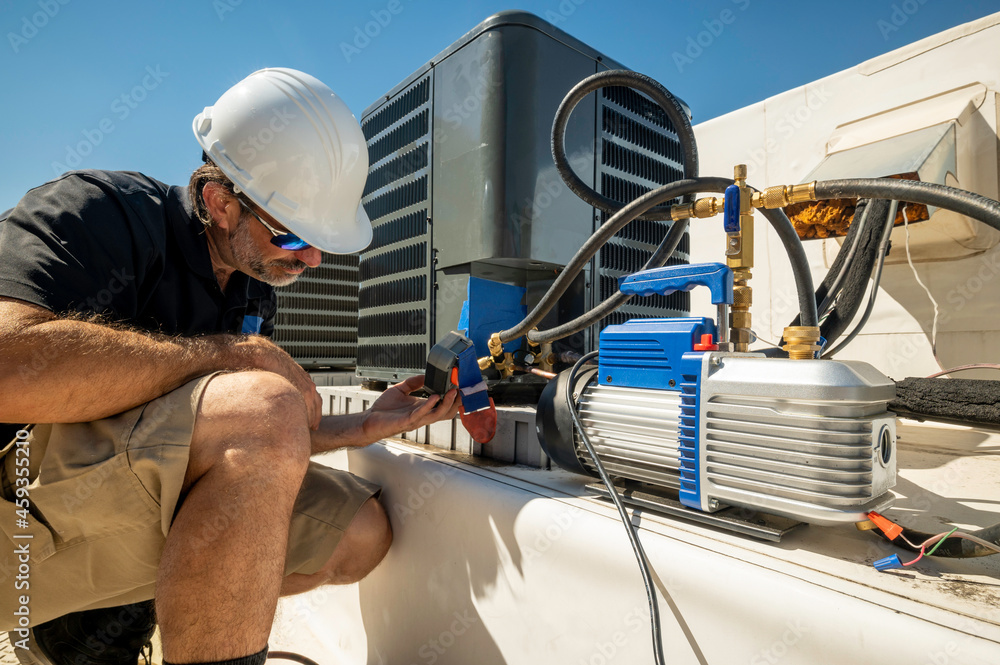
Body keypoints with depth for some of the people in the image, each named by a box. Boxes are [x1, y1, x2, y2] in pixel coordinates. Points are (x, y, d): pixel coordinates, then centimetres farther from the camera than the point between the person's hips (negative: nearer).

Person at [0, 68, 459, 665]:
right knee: (258, 407, -33)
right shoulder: (97, 211, -13)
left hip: (142, 499, 7)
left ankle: (107, 615, 5)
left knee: (360, 531, -1)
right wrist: (238, 354, -25)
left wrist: (363, 428, -1)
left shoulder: (258, 287, 8)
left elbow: (250, 447, 12)